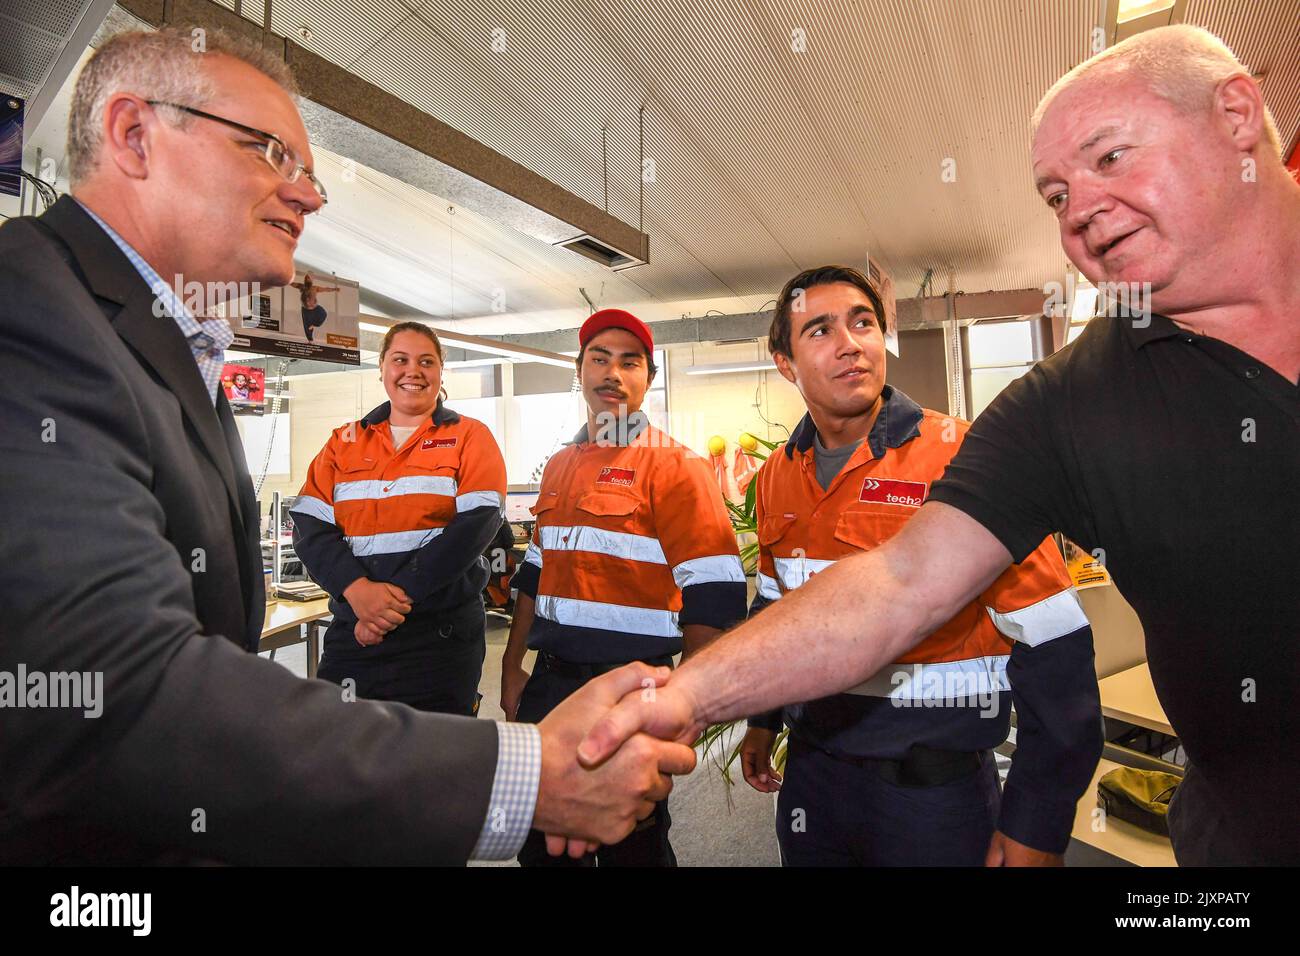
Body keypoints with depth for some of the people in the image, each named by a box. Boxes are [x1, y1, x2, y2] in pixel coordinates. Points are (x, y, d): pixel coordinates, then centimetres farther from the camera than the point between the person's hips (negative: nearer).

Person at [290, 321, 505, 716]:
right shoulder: (344, 442, 12)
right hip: (351, 633, 3)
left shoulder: (470, 437, 2)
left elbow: (478, 522, -11)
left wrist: (401, 592, -17)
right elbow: (309, 524, 2)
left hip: (441, 635, -3)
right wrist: (356, 588, -16)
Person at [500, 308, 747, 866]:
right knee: (541, 842, 21)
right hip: (549, 682, 7)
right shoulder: (560, 465, 10)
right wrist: (512, 666, 16)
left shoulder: (672, 465, -11)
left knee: (631, 843, 13)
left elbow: (712, 594, -16)